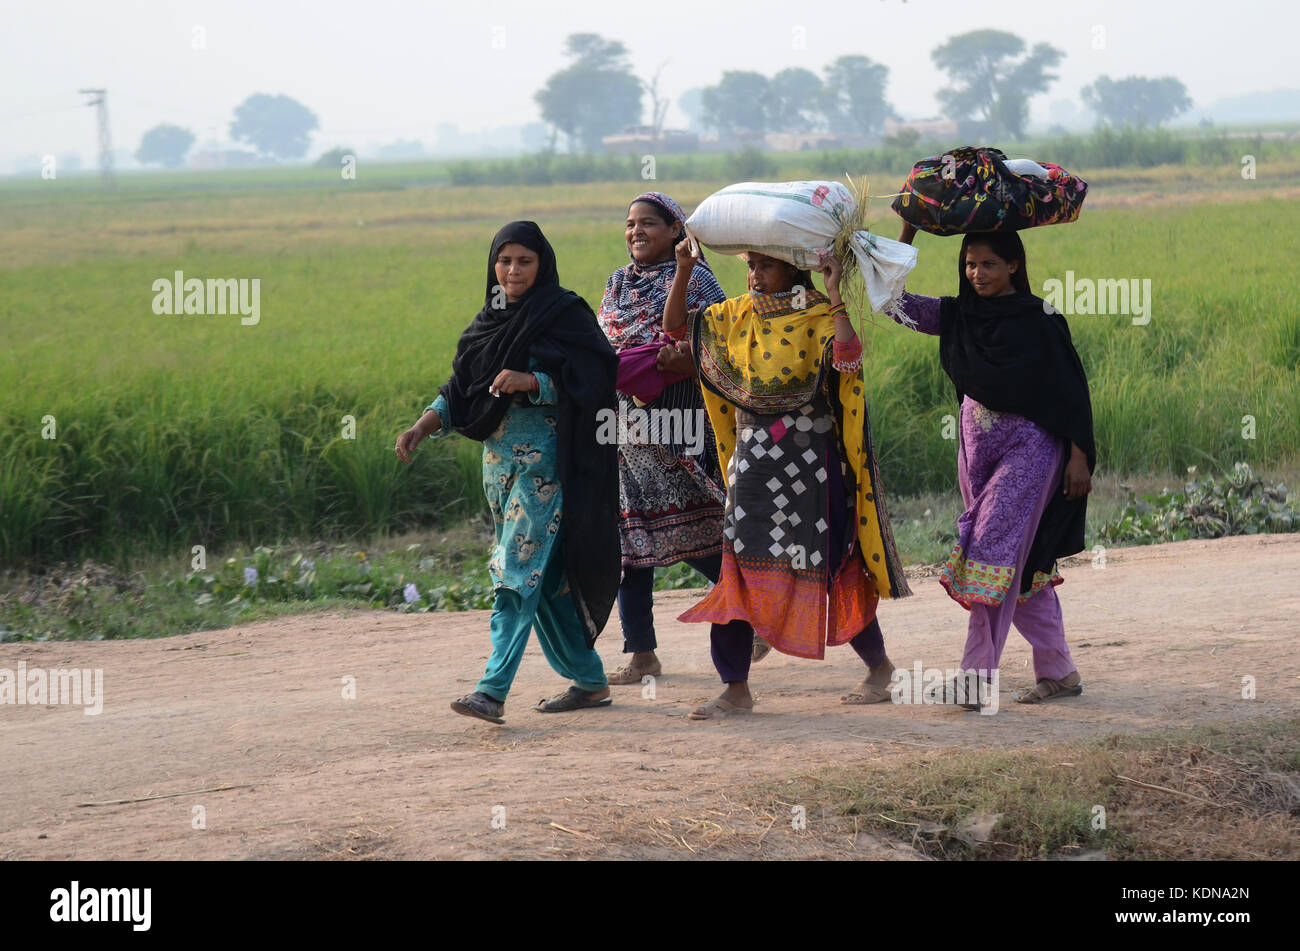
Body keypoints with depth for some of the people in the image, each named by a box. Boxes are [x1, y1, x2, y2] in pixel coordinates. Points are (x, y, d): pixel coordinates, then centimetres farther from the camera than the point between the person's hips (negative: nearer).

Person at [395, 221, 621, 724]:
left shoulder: (565, 315, -6)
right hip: (499, 459, 7)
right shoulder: (489, 323, 13)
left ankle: (493, 690, -18)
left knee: (521, 570, -13)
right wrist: (424, 425, -3)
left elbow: (589, 381, -13)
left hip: (545, 460, -7)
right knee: (543, 578, 10)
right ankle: (589, 679, 20)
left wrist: (531, 382, -26)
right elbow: (462, 388, 12)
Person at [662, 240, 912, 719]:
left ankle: (879, 666, 24)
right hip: (752, 461, 5)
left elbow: (848, 358, -28)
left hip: (809, 463, -5)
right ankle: (736, 688, 4)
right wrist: (683, 271, -3)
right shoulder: (738, 314, 7)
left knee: (829, 570, 3)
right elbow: (675, 325, 9)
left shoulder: (817, 315, -9)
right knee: (738, 568, -1)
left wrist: (835, 297, -27)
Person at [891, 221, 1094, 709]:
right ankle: (1059, 672, 19)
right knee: (1023, 564, 10)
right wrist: (907, 233, -2)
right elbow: (894, 299, 5)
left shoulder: (1039, 319, -7)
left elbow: (1069, 389, -5)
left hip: (1028, 448, -6)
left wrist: (1079, 457, -8)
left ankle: (977, 679, -19)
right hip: (977, 448, 6)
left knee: (997, 551, -16)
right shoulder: (958, 316, 7)